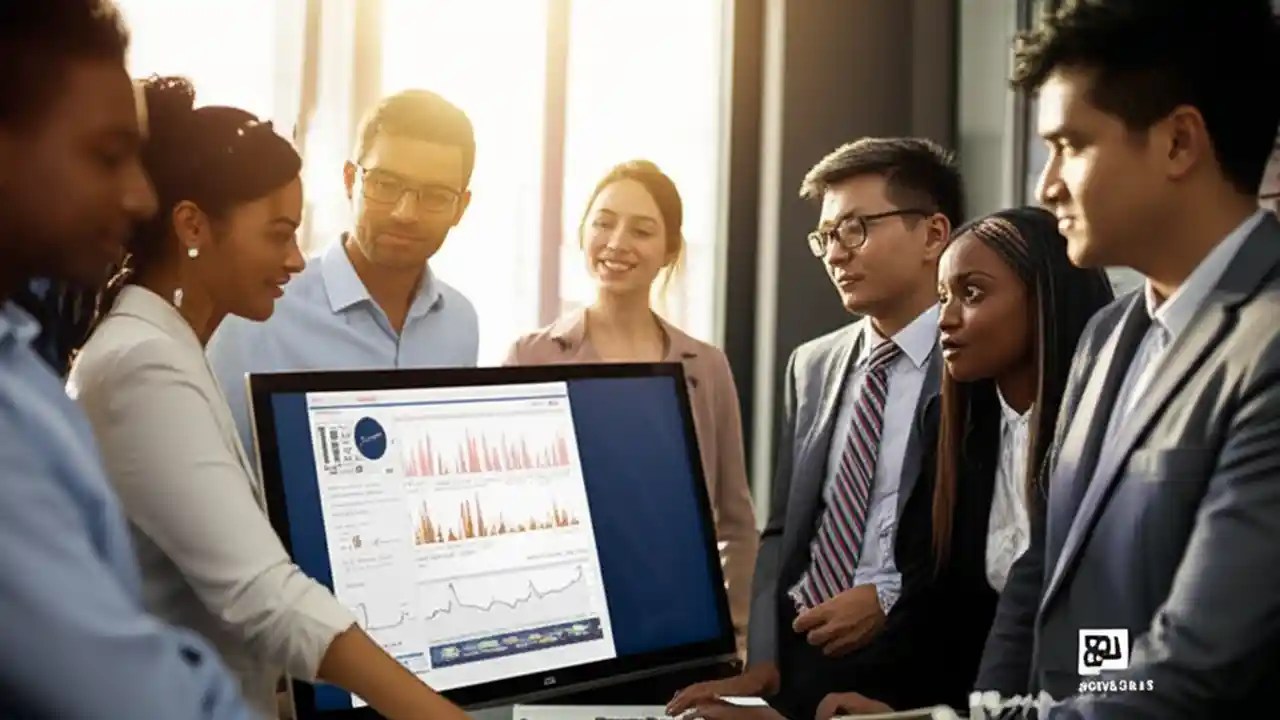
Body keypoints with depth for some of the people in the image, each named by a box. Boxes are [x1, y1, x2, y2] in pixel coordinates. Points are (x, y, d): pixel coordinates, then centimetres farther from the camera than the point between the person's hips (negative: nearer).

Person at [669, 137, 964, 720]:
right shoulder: (813, 366, 15)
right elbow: (784, 529, 14)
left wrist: (893, 600, -12)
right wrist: (762, 661, 2)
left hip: (908, 670, -5)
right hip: (794, 657, 5)